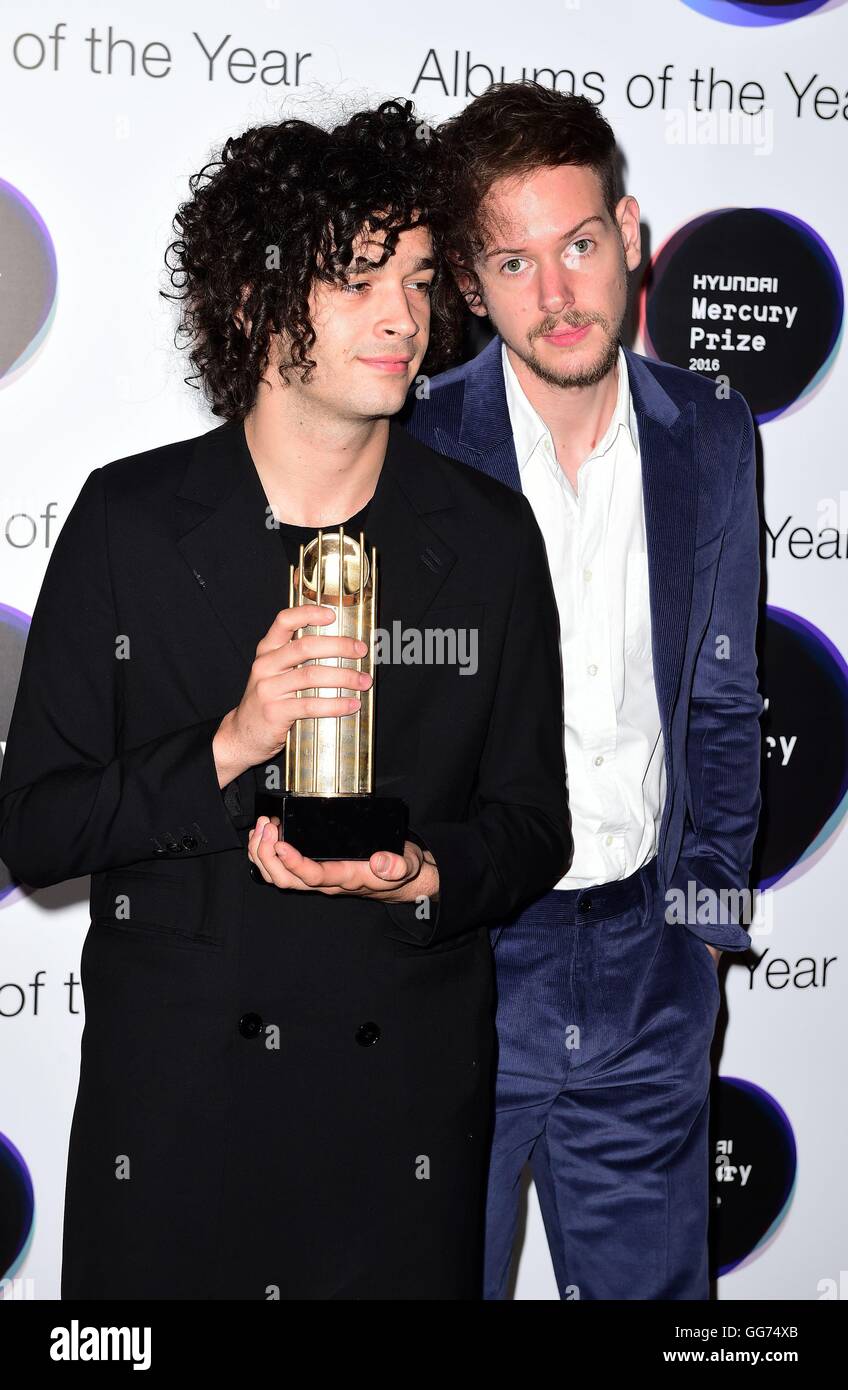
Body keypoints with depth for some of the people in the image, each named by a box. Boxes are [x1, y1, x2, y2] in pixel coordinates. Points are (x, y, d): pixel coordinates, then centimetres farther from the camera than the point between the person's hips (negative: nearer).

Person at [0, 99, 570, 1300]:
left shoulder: (490, 538, 0)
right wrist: (226, 749, -20)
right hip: (167, 1111, 0)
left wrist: (426, 877, -16)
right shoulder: (131, 521, -4)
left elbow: (533, 823, 5)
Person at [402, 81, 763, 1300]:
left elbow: (723, 701, 11)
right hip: (450, 958, -3)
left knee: (653, 1277, 16)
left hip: (646, 976, 3)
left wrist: (707, 916, 7)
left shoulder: (712, 438, 2)